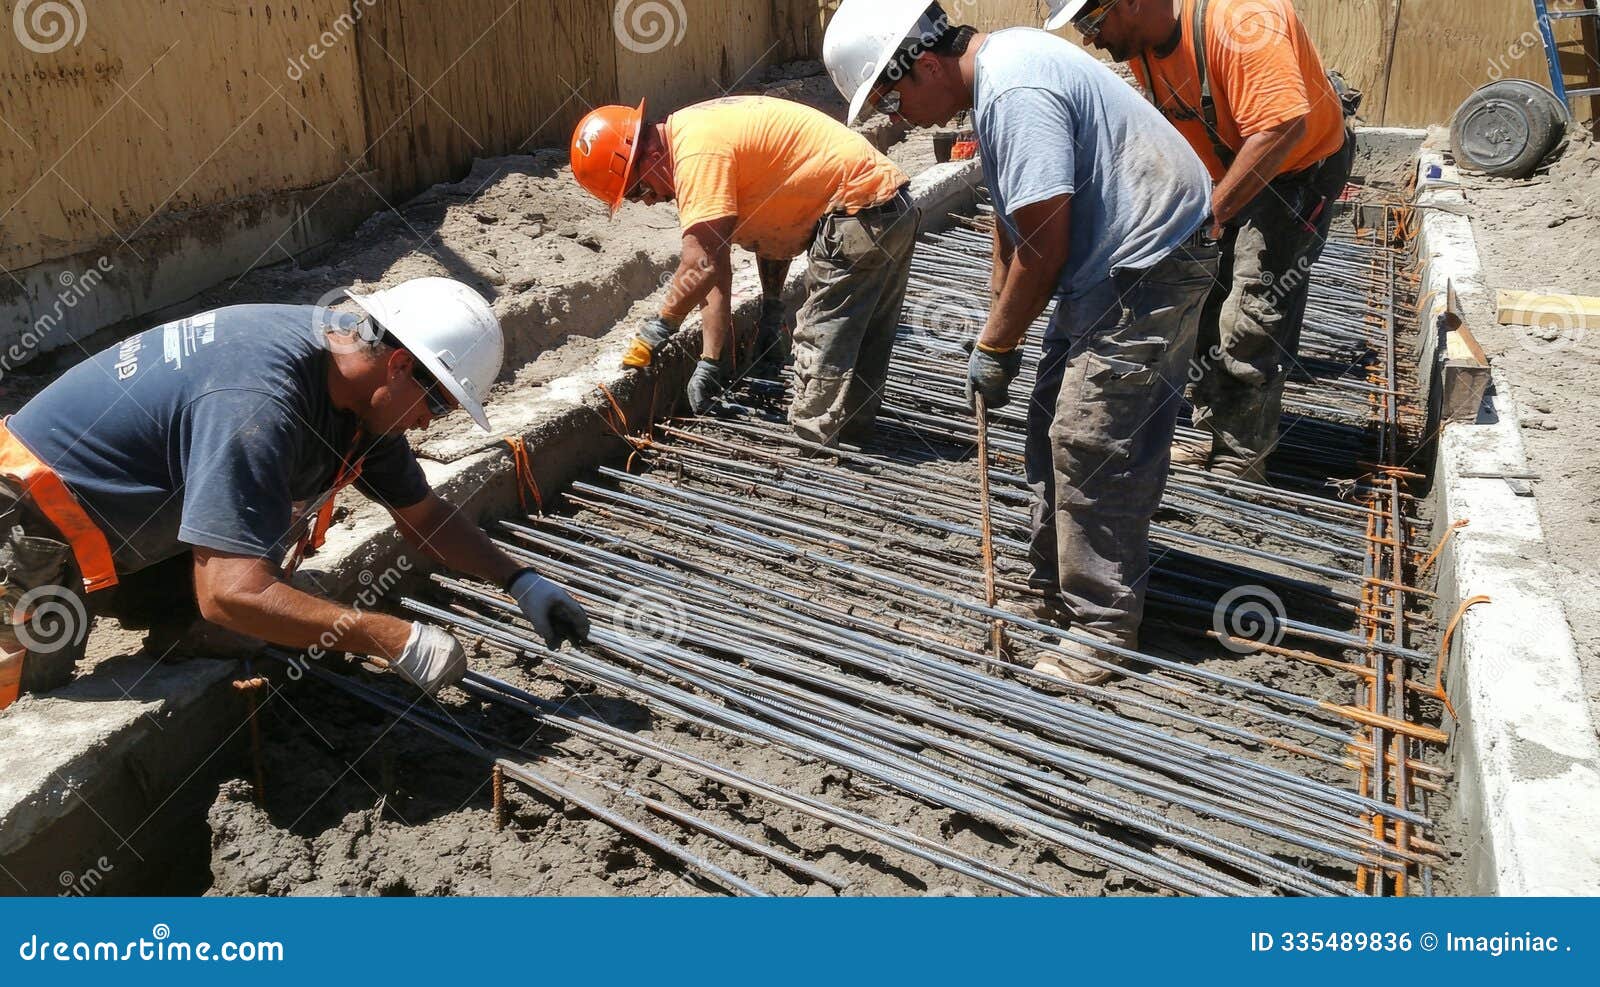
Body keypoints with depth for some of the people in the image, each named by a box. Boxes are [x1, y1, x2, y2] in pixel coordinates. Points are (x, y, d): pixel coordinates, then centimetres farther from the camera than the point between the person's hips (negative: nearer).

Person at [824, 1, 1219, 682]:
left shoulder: (1014, 93, -25)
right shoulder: (993, 74, 9)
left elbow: (1042, 249, -23)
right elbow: (1014, 220, 17)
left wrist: (993, 349, -10)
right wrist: (997, 325, 16)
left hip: (1150, 264, -11)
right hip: (1110, 261, 11)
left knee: (1092, 443, -9)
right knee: (1056, 427, 13)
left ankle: (1102, 626, 4)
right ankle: (1057, 593, 25)